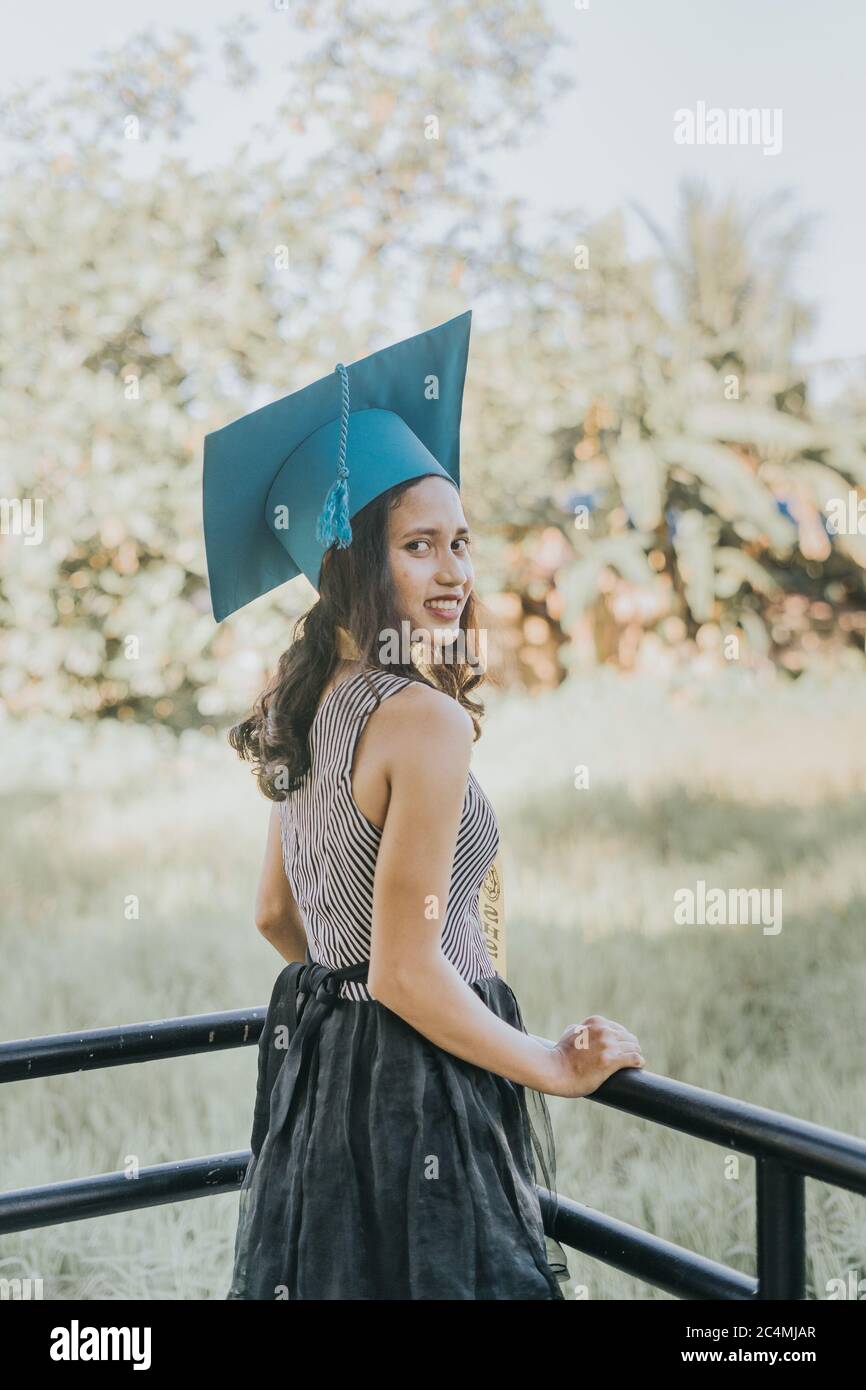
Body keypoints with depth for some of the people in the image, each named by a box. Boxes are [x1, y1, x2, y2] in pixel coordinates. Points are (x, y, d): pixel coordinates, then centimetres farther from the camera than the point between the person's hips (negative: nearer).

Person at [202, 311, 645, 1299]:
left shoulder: (310, 703, 5)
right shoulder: (427, 718, -22)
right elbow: (410, 970, -22)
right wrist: (558, 1068, -10)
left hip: (313, 1065, 9)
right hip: (410, 1093, -9)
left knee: (331, 1266, 20)